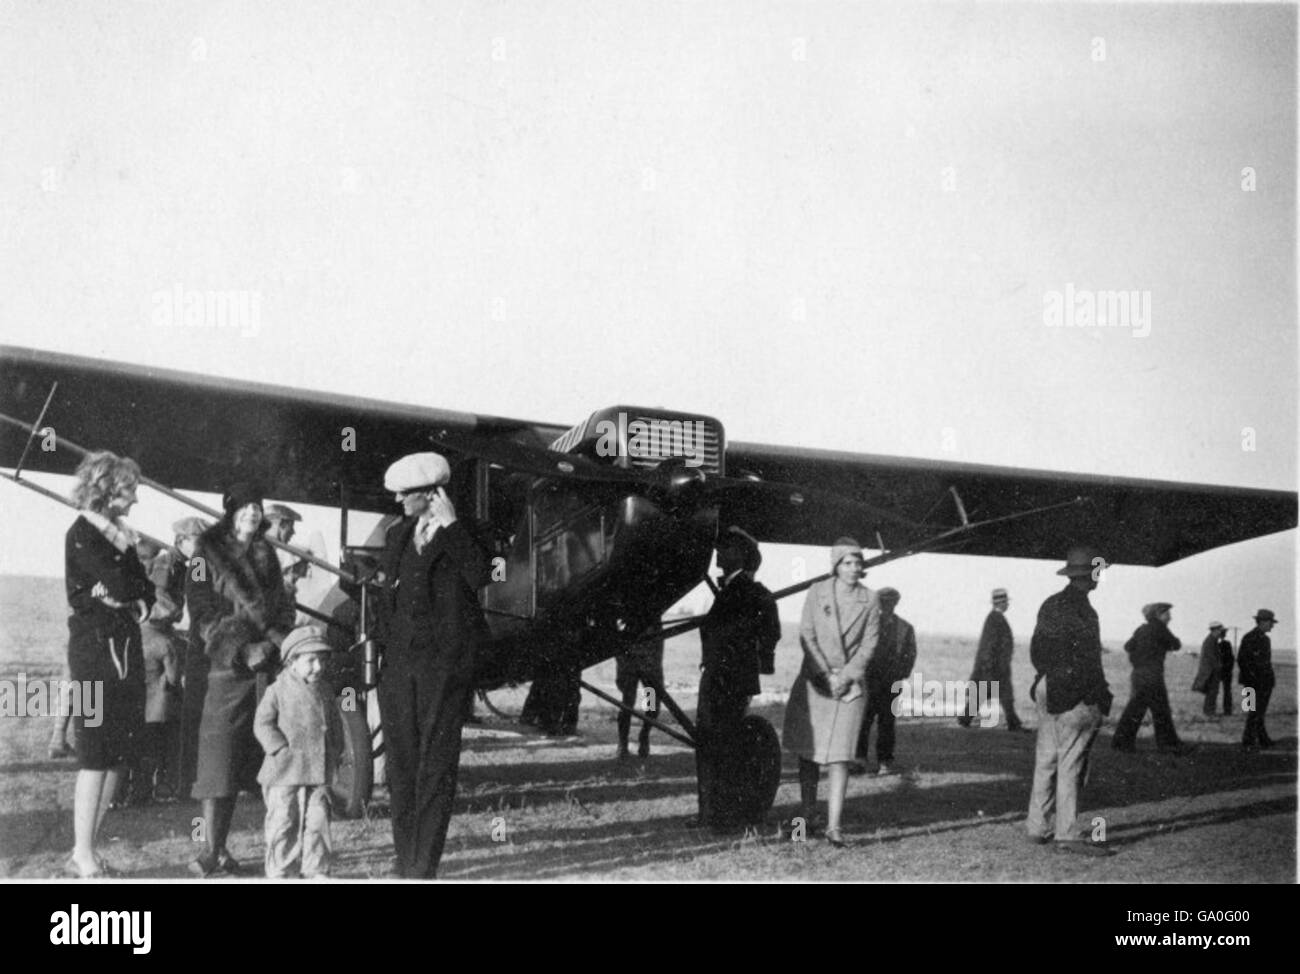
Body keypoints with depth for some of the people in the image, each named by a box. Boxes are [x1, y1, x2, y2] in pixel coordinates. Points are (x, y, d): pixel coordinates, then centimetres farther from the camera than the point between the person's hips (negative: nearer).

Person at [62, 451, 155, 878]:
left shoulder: (118, 533, 16)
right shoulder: (82, 534, -9)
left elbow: (146, 591, 12)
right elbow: (123, 586, -19)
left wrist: (136, 602, -7)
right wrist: (126, 549, -4)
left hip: (126, 648, 8)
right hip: (94, 648, -8)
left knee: (117, 756, 6)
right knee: (96, 756, -7)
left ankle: (88, 850, 12)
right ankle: (82, 858, -2)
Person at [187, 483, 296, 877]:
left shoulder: (267, 556, 17)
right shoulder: (209, 554, 2)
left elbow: (283, 608, 17)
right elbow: (202, 611, -3)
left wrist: (272, 643, -2)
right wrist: (240, 649, -13)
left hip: (266, 664, 5)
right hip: (227, 666, -4)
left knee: (242, 759, 3)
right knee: (218, 754, -8)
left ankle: (221, 848, 9)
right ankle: (210, 851, -6)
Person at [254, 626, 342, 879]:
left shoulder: (325, 692, 11)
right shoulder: (278, 690, -4)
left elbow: (335, 725, 19)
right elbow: (263, 724, -7)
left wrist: (334, 753, 8)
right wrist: (283, 750, -15)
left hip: (319, 772, 4)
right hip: (285, 773, -4)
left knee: (318, 822, 3)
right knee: (283, 825, 0)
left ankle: (316, 872, 13)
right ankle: (278, 874, 11)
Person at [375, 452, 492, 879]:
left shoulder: (459, 536, -5)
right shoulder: (398, 534, 16)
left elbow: (480, 576, -25)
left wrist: (451, 524, -22)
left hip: (443, 664, -7)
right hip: (398, 663, 7)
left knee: (436, 767, -4)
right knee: (401, 764, 9)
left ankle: (424, 868, -1)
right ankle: (405, 863, 18)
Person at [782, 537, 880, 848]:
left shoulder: (870, 600, 1)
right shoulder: (817, 592, 0)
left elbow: (869, 644, -1)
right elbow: (806, 636, -2)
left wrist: (845, 677, -11)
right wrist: (826, 676, -10)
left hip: (850, 685, -1)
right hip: (813, 682, 1)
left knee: (840, 755, -8)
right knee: (807, 751, 6)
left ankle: (833, 825, -8)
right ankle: (806, 814, 19)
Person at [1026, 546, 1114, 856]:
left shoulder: (1050, 605, 10)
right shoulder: (1082, 612, -16)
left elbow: (1036, 651, 15)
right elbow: (1088, 662, -16)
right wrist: (1101, 698, -10)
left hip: (1046, 690, 9)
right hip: (1074, 696, -9)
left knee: (1046, 760, 13)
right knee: (1071, 764, -5)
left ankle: (1039, 826, 19)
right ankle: (1068, 834, -3)